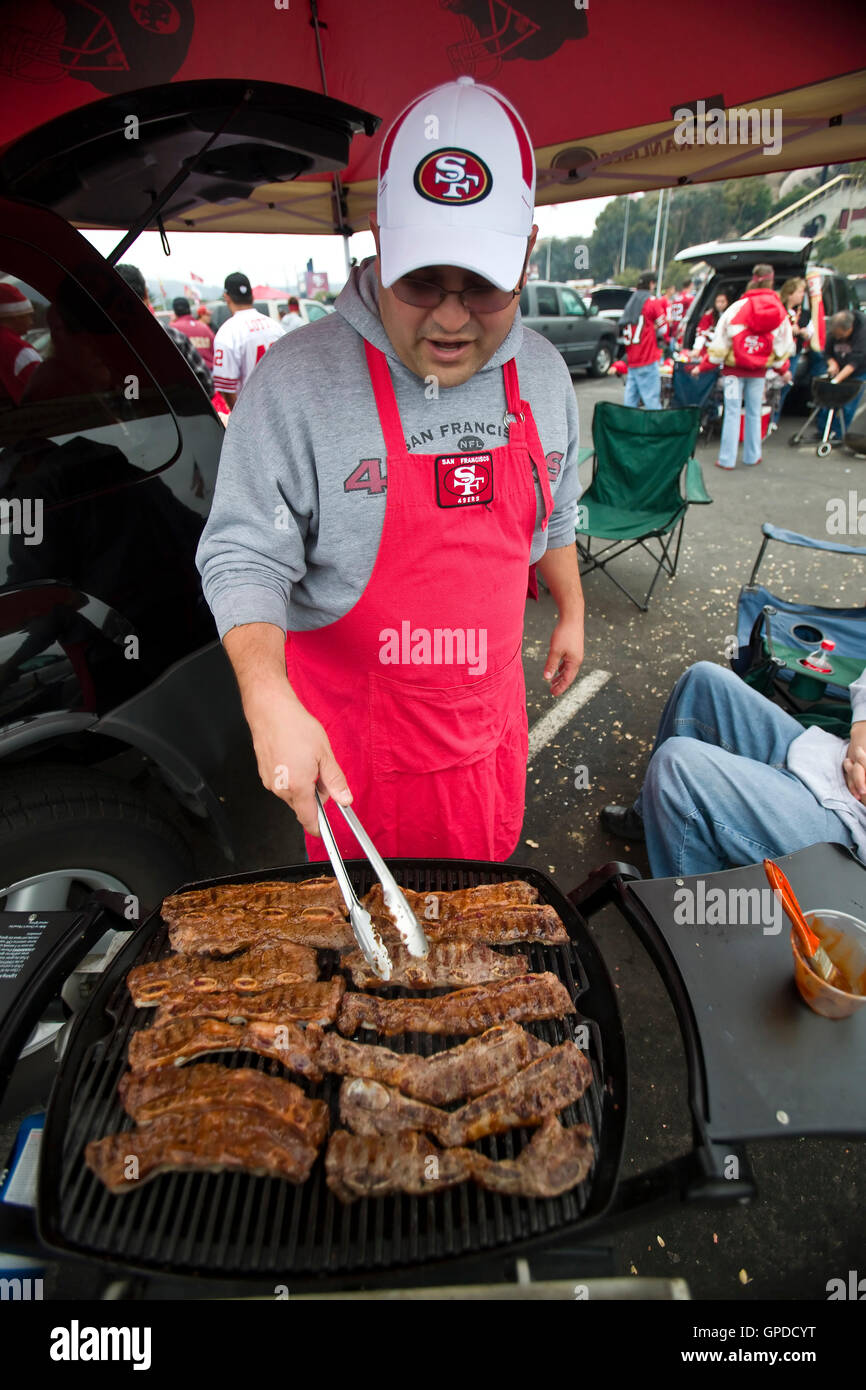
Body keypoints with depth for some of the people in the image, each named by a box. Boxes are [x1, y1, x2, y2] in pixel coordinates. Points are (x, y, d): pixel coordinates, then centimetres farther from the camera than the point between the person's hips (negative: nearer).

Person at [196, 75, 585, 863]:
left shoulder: (541, 371, -1)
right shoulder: (300, 380, -19)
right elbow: (245, 557, -19)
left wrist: (571, 610, 20)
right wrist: (270, 701, -33)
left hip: (490, 712, 5)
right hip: (351, 732, -4)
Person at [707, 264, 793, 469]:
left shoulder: (737, 308, -9)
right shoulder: (780, 313, 0)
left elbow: (720, 341, -6)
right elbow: (783, 346, 9)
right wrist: (781, 370, 26)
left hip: (734, 368, -2)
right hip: (759, 370, 2)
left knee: (732, 412, 1)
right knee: (754, 413, 12)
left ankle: (727, 459, 2)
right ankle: (752, 457, 20)